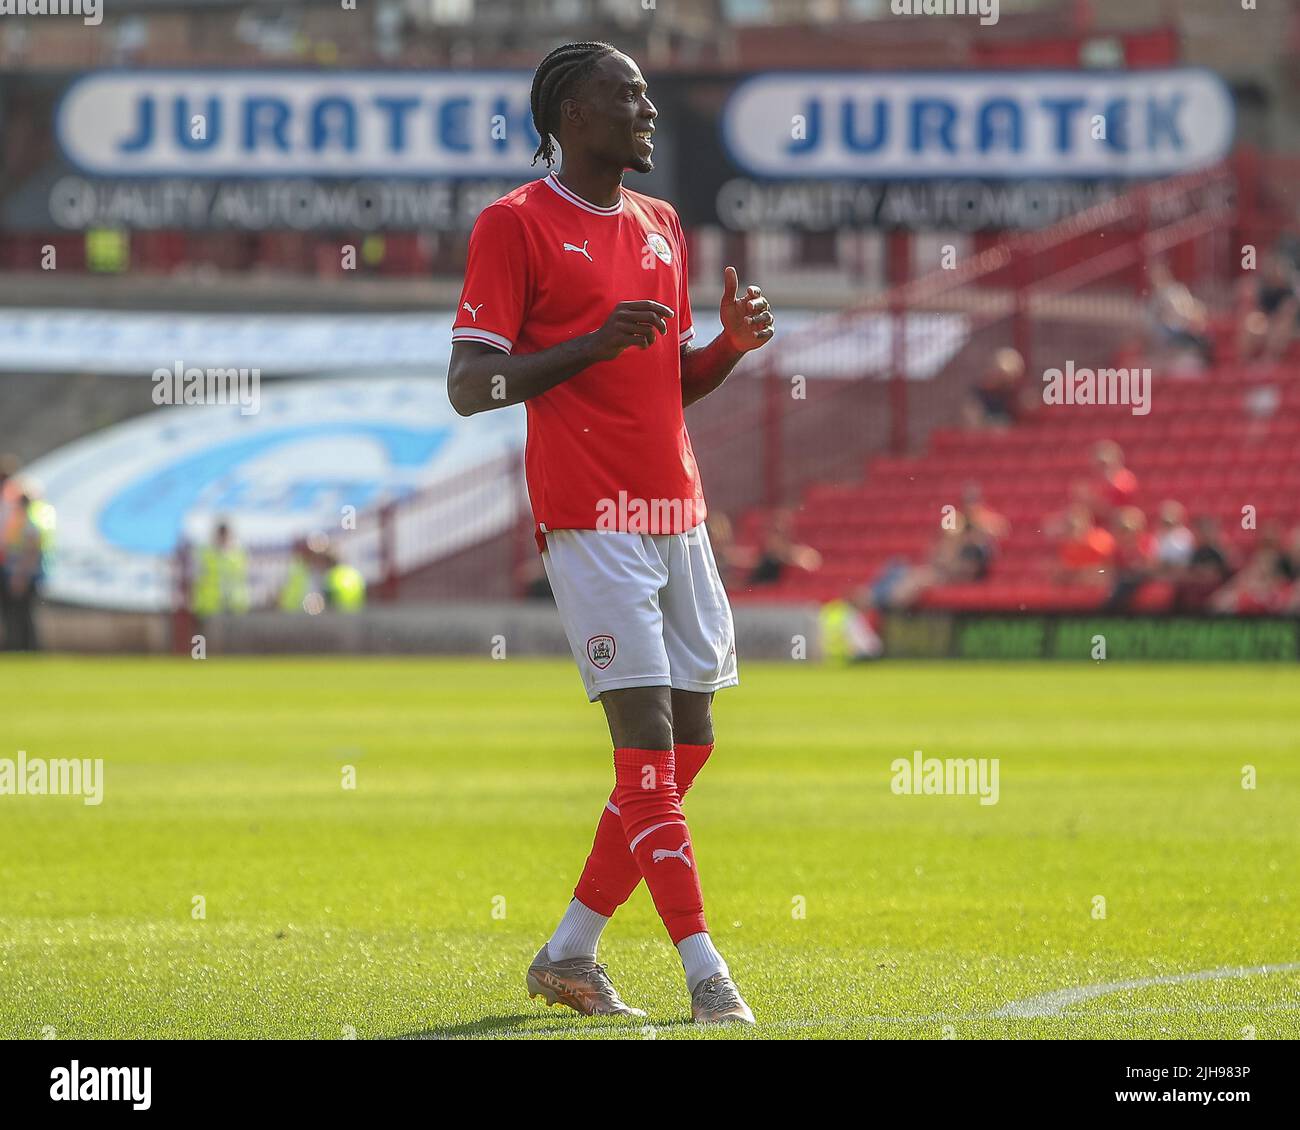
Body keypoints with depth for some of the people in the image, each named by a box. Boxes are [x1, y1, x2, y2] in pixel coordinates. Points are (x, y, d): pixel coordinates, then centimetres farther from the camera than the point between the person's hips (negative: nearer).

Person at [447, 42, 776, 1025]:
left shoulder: (662, 226, 18)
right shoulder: (515, 225, -4)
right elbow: (469, 386, -9)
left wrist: (731, 345, 4)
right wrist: (592, 344, -21)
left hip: (679, 518, 8)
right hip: (592, 523, -8)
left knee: (687, 748, 6)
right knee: (648, 746, -12)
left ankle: (569, 954, 16)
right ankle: (706, 976, -13)